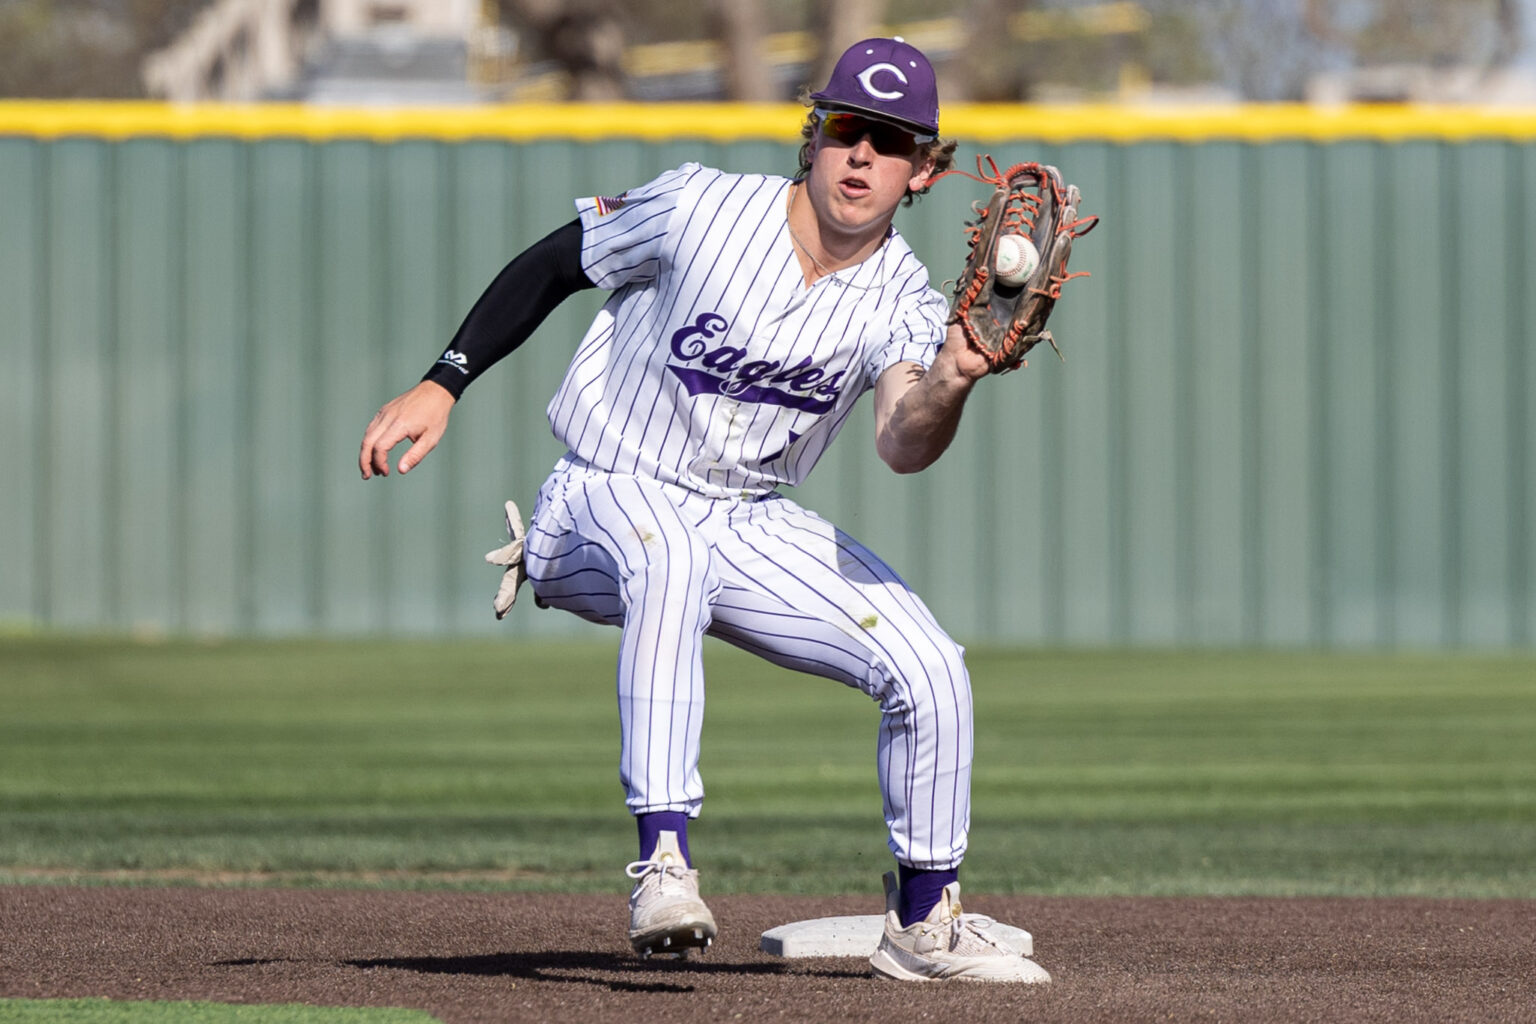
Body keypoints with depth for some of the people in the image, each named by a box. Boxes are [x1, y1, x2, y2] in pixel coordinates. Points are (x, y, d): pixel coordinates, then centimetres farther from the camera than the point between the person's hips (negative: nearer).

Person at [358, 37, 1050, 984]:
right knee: (667, 549, -41)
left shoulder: (902, 301, -7)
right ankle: (664, 864, -45)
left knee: (933, 668, -11)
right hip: (603, 508, -4)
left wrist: (949, 388, -48)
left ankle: (925, 923, 12)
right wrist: (442, 385, -8)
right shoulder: (700, 209, -15)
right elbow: (553, 264, -2)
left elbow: (903, 447, -26)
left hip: (751, 531, 4)